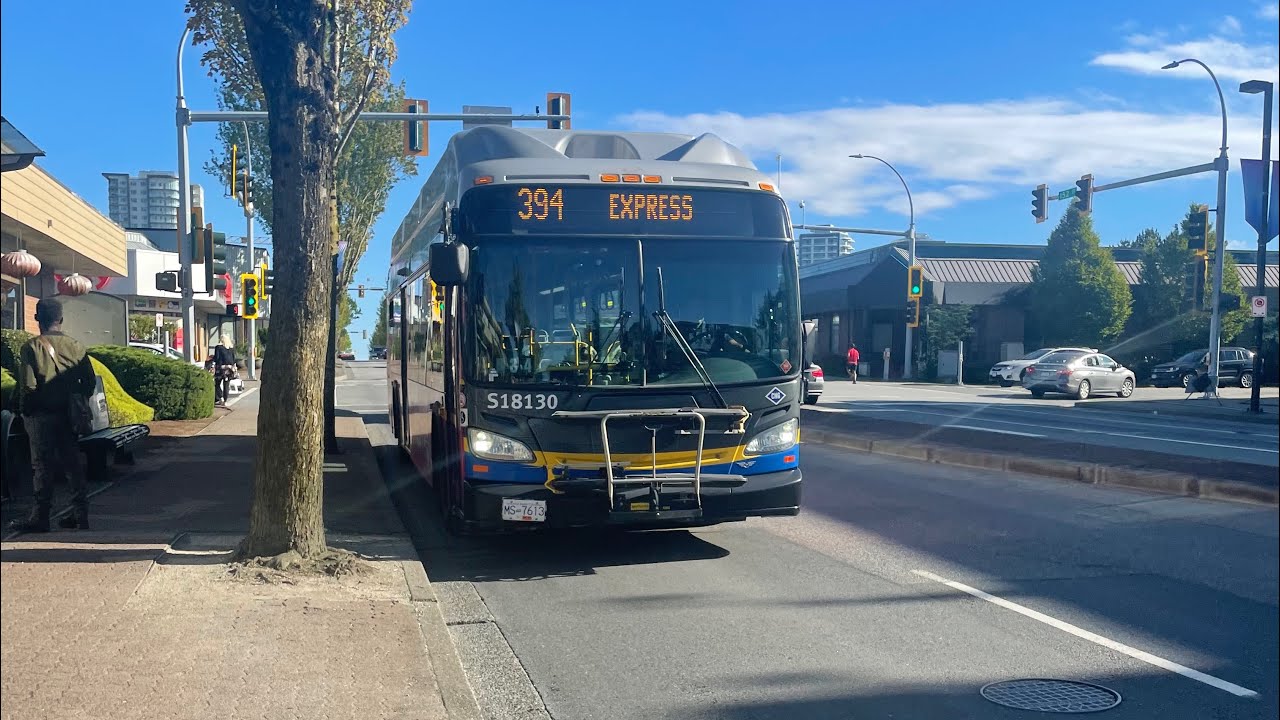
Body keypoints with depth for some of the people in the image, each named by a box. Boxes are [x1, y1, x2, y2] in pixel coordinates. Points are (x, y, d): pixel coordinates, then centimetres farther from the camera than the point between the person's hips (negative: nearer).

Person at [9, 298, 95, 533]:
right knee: (72, 463, 10)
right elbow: (89, 381, 2)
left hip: (41, 416, -4)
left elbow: (29, 386, -15)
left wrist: (27, 412, -3)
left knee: (42, 465, 1)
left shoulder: (31, 347, -10)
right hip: (67, 415, 4)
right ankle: (80, 514, 13)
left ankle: (40, 517, 5)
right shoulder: (75, 346, 2)